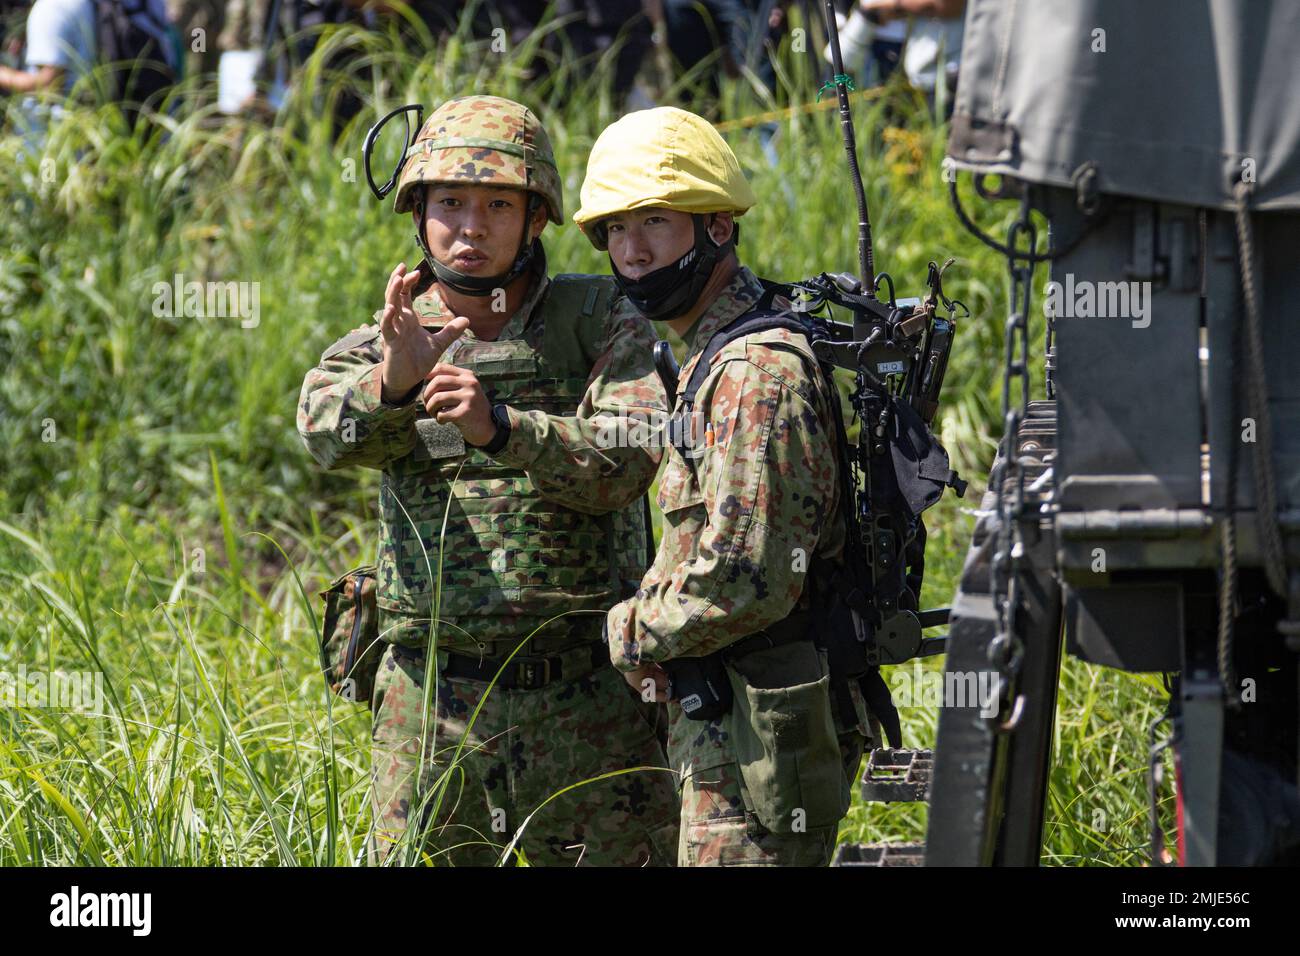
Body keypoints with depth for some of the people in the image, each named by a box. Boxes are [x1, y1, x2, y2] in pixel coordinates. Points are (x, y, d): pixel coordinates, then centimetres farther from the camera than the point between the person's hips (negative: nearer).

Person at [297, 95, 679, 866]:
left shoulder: (602, 325, 2)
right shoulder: (377, 350, 8)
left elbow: (627, 462, -14)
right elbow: (328, 427, -14)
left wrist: (500, 427, -29)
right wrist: (393, 381, -36)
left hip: (586, 709, -2)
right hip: (429, 709, 2)